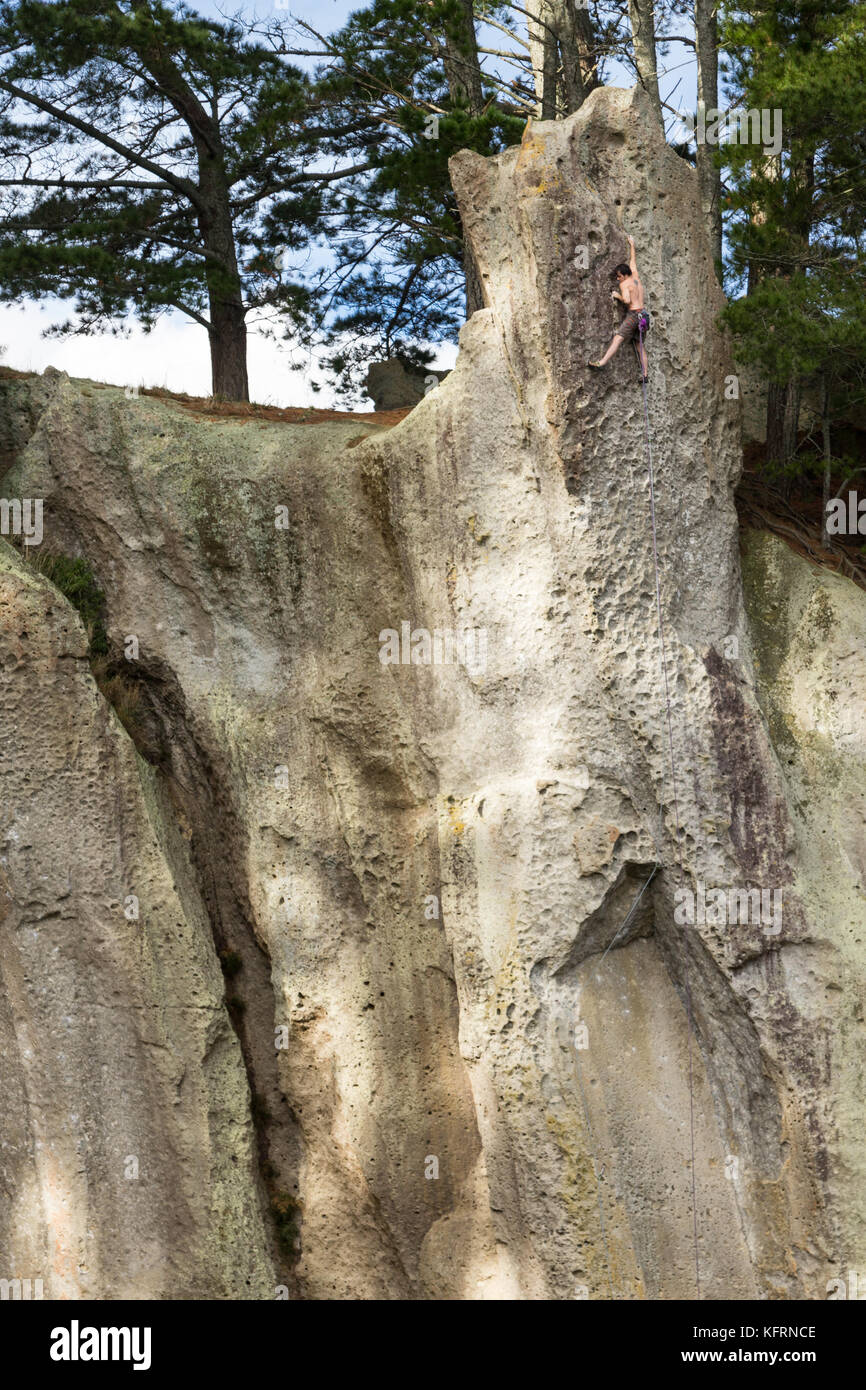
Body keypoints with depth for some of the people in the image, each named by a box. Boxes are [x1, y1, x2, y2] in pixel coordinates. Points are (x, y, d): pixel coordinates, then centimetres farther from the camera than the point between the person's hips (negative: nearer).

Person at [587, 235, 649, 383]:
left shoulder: (624, 284, -7)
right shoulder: (636, 277, 14)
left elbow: (627, 300, -21)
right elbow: (633, 261, 30)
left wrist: (617, 295, -3)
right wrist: (632, 246, 42)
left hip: (633, 314, -8)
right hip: (643, 314, 8)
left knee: (618, 338, -16)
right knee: (639, 344, 11)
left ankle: (601, 363, -28)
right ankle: (645, 374, 8)